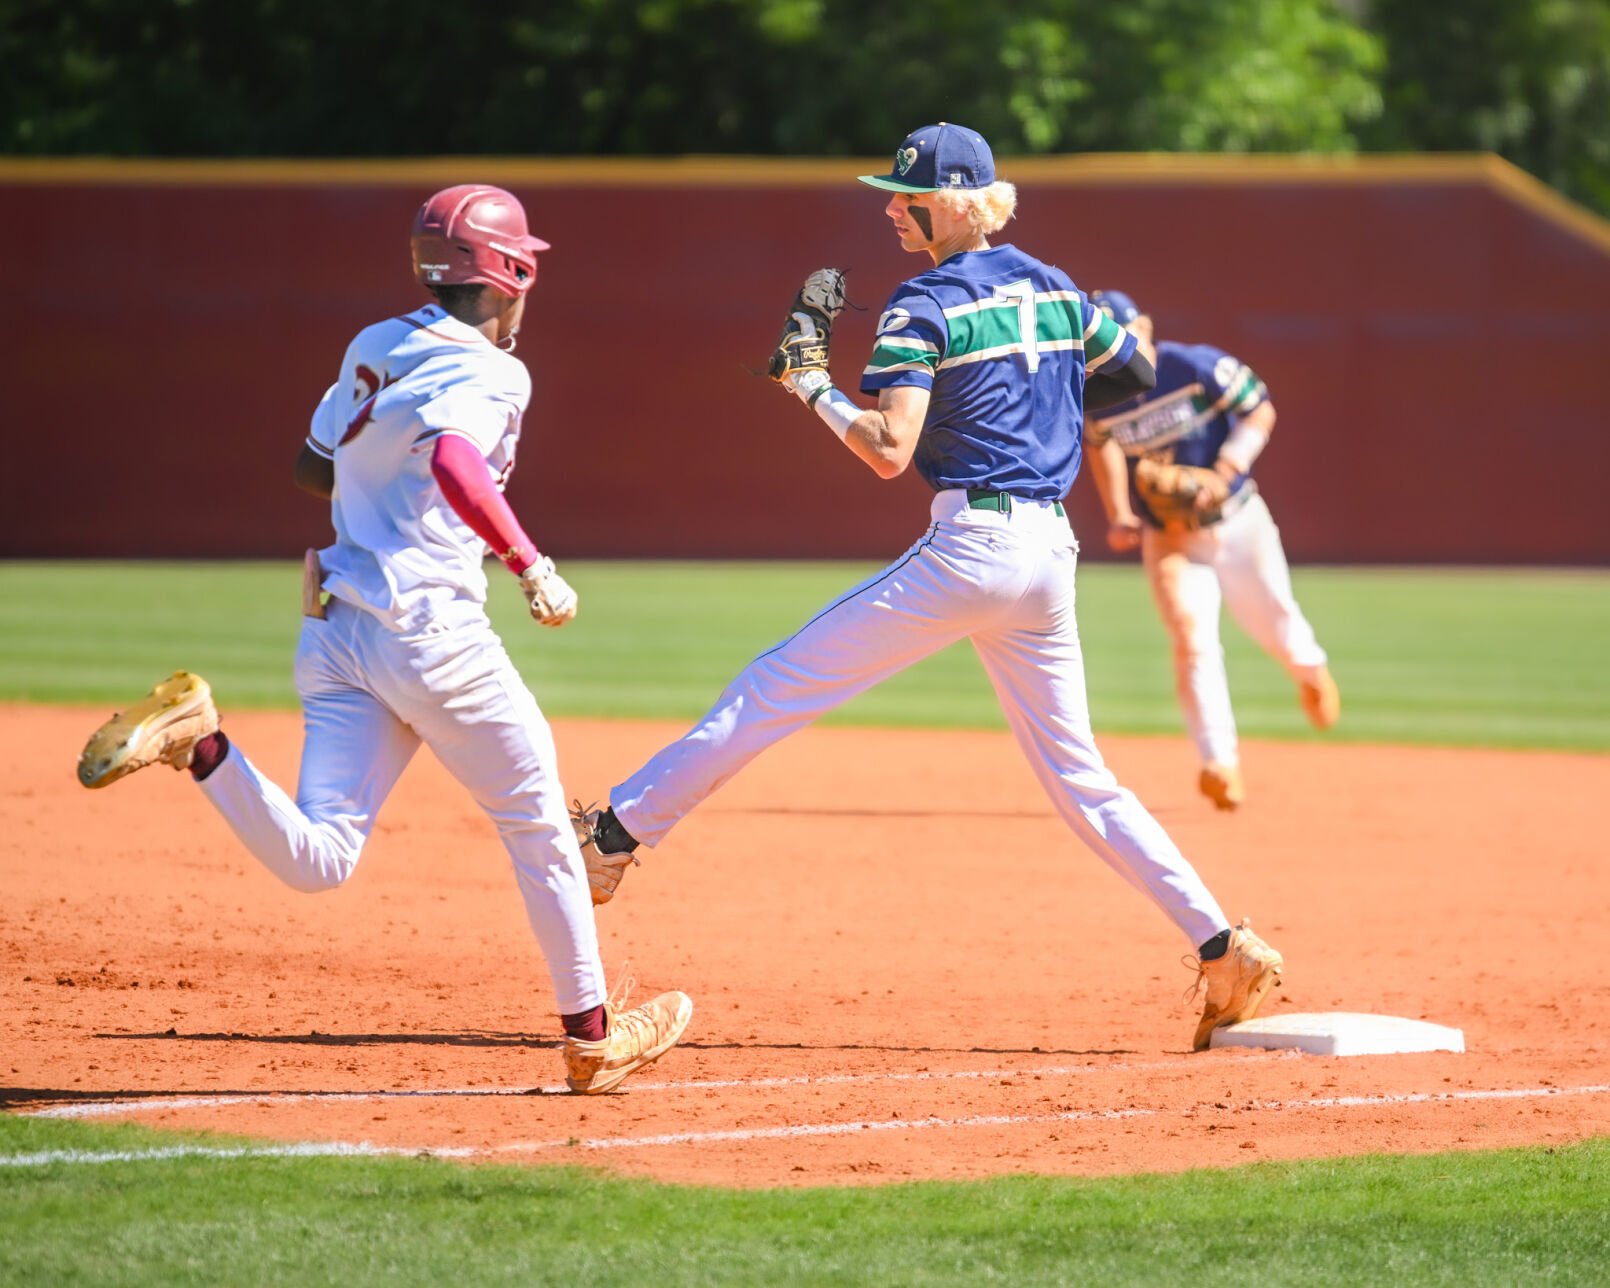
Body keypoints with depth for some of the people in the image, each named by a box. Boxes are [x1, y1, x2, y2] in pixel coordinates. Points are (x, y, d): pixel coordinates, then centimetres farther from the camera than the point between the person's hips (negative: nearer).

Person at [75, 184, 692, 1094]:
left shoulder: (374, 348, 15)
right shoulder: (490, 372, -9)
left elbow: (315, 468, 25)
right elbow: (454, 463, -28)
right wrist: (532, 566, -23)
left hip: (333, 633, 7)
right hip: (429, 627, -6)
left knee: (318, 859, -2)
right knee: (539, 822, 11)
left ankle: (199, 743, -22)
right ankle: (592, 1034, 18)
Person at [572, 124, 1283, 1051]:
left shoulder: (924, 308, -7)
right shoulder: (1055, 289, 13)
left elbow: (889, 452, -17)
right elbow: (1139, 376, 26)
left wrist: (809, 380, -5)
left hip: (967, 548, -7)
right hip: (1053, 553, 7)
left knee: (779, 689, 0)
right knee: (1080, 778, 12)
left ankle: (615, 834, 1)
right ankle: (1224, 945, 3)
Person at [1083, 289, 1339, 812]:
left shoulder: (1198, 367, -21)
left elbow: (1260, 412, -13)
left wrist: (1223, 473, -25)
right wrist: (1118, 515, 0)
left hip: (1238, 523, -1)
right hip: (1167, 539, 1)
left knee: (1274, 624, 14)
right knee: (1191, 637, -18)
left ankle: (1311, 672, 52)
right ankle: (1220, 764, -18)